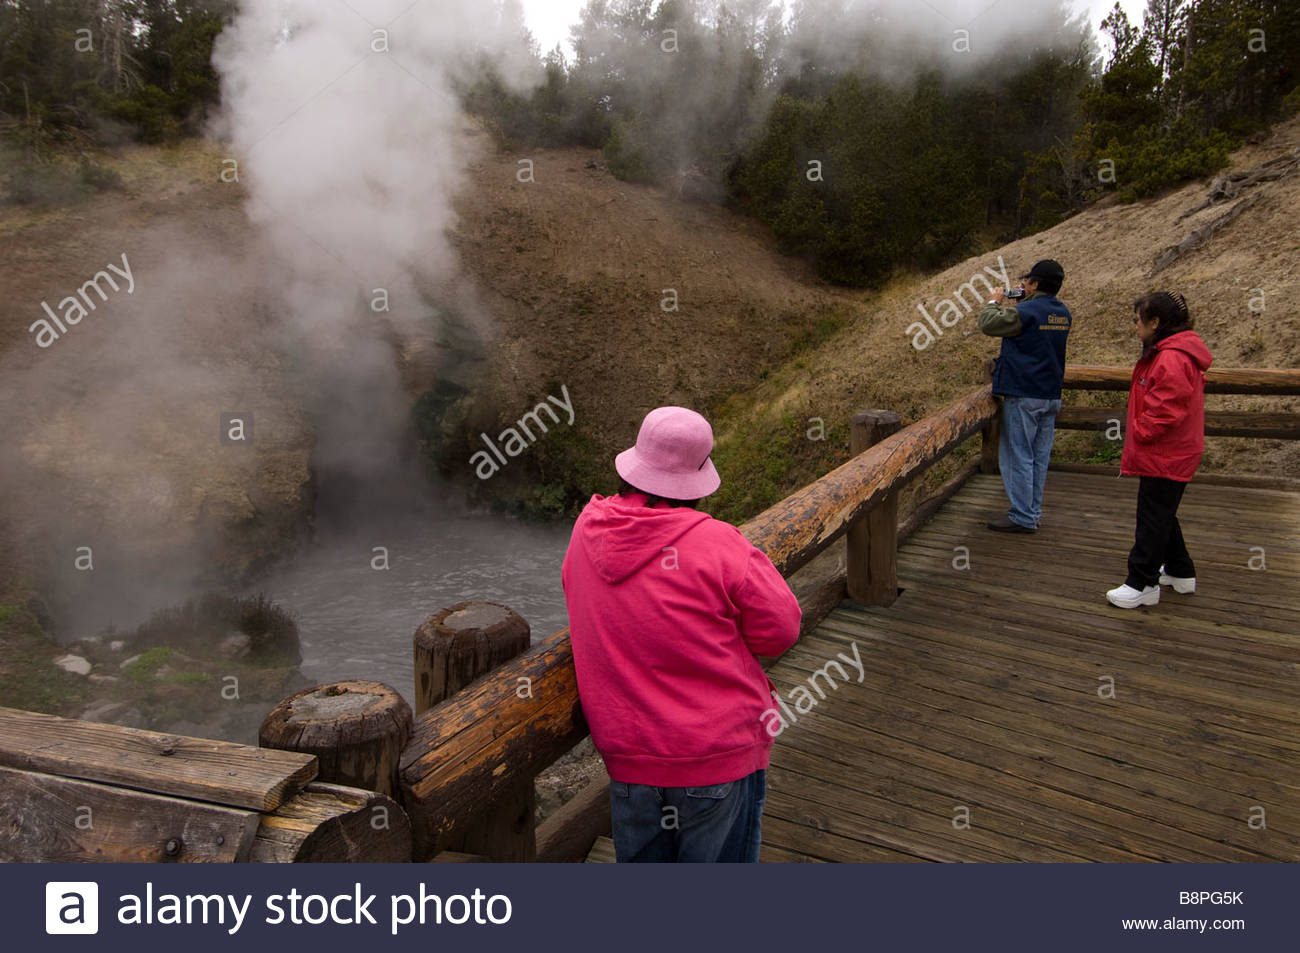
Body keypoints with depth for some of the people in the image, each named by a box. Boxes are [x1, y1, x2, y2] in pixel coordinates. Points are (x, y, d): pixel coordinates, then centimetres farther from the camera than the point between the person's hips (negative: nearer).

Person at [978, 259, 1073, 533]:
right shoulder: (1063, 314, 8)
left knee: (1018, 456, -2)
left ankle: (1023, 518, 1)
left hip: (1024, 396, -8)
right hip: (1051, 396, 8)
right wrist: (1025, 300, 18)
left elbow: (988, 324, -7)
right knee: (1039, 457, 13)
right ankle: (1033, 511, 21)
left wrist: (994, 301, 10)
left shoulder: (1025, 312, -16)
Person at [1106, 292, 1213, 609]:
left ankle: (1143, 584, 5)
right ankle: (1180, 572, 34)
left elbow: (1165, 410, -27)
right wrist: (1140, 435, 14)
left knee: (1153, 518, -3)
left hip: (1164, 458, -11)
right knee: (1161, 515, 21)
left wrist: (1139, 433, -15)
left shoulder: (1171, 360, -23)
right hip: (1167, 455, 11)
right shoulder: (1166, 353, 12)